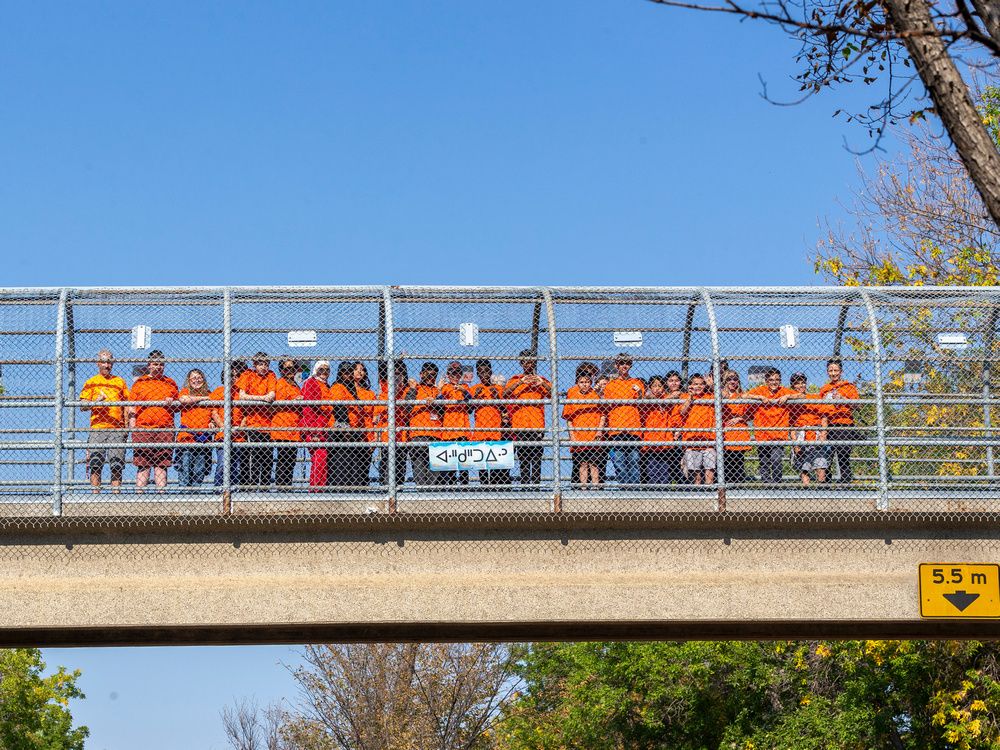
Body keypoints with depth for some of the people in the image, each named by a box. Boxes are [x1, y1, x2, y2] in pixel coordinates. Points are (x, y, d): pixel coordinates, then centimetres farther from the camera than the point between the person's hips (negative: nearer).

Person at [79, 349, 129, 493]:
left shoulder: (119, 382, 15)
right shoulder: (91, 383, 11)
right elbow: (83, 406, 4)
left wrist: (127, 426, 3)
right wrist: (97, 401, -15)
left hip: (117, 429, 1)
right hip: (97, 428, -1)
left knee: (117, 464, -3)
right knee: (95, 464, -7)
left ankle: (116, 491, 0)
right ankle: (95, 491, -4)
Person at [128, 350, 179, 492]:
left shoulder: (170, 383, 17)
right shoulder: (139, 382, 10)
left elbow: (177, 407, 21)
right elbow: (131, 407, 7)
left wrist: (171, 404, -1)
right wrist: (132, 425, -4)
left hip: (165, 429, 2)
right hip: (143, 429, -2)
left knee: (162, 464, 0)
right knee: (143, 464, -3)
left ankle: (161, 491, -1)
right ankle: (139, 491, -4)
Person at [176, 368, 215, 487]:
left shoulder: (209, 395, 18)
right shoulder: (185, 391, 10)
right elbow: (183, 399, -14)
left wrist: (212, 422, 3)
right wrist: (203, 398, -3)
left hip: (204, 436, 3)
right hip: (187, 434, -3)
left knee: (200, 468, 1)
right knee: (185, 464, -10)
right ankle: (184, 487, -9)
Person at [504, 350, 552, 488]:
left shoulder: (541, 380, 13)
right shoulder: (515, 380, 12)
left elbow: (553, 394, -1)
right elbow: (505, 394, -5)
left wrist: (542, 383, -15)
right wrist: (520, 383, -15)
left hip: (537, 425, 0)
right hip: (520, 427, 0)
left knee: (537, 456, -6)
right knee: (523, 457, -2)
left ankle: (536, 482, -6)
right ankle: (524, 482, -1)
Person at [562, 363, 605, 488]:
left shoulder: (596, 395, 5)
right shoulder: (572, 395, 4)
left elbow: (603, 414, 8)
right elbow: (568, 417, 5)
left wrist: (600, 430, -4)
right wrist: (572, 434, -2)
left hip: (593, 435, 0)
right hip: (578, 436, 0)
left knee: (593, 463, -1)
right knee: (582, 463, 2)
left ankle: (595, 485, -1)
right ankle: (583, 485, 4)